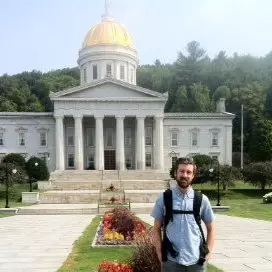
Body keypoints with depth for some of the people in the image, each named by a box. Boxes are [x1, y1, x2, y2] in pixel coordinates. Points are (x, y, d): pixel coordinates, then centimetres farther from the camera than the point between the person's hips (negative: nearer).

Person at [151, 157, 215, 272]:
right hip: (171, 261, -1)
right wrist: (160, 254, -2)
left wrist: (208, 253, 1)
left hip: (196, 261, 1)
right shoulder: (163, 199, -1)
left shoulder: (202, 199, 1)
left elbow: (211, 228, 8)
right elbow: (156, 229, 3)